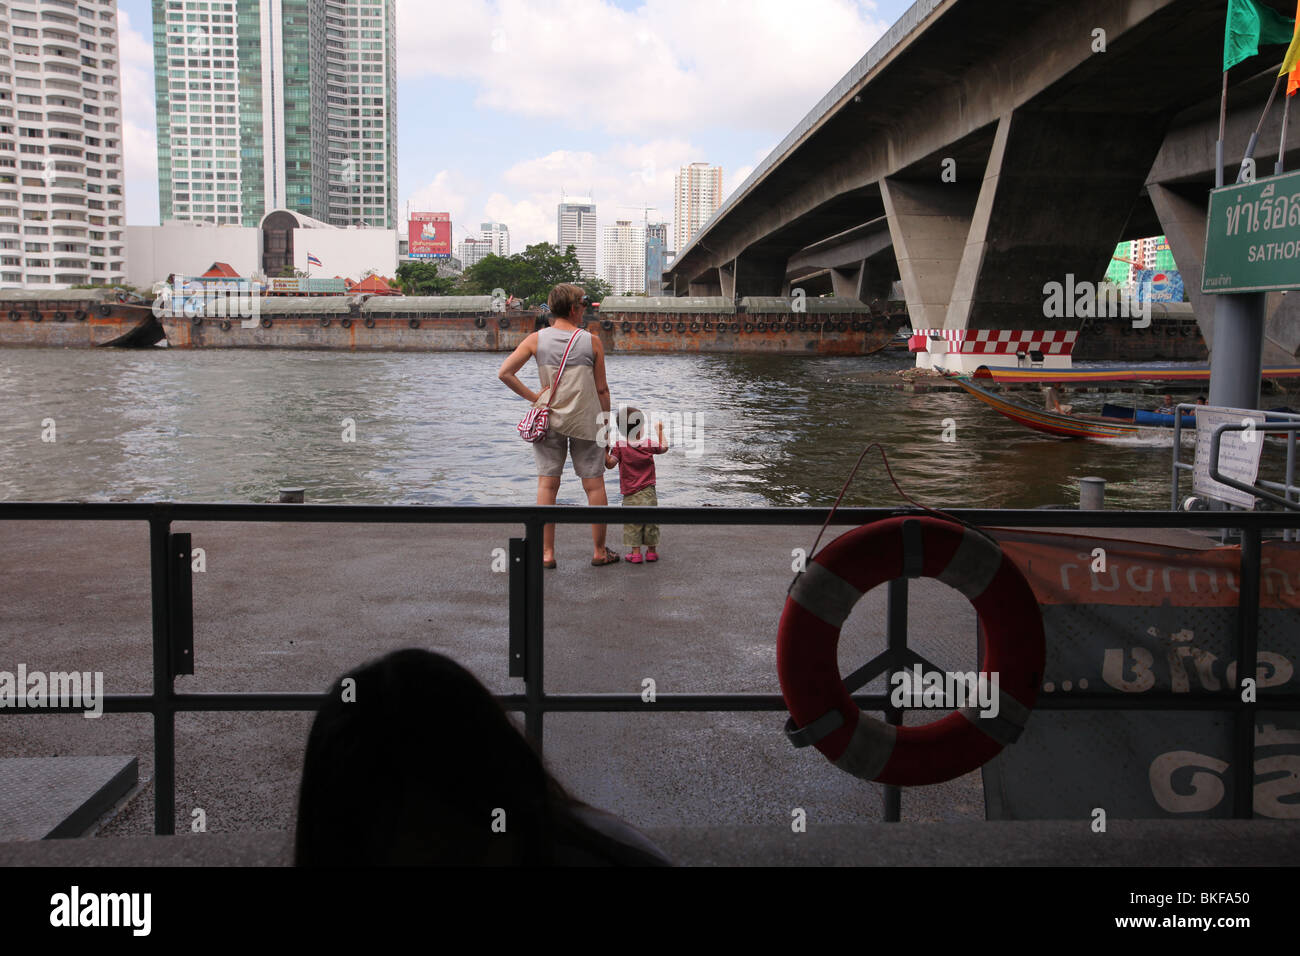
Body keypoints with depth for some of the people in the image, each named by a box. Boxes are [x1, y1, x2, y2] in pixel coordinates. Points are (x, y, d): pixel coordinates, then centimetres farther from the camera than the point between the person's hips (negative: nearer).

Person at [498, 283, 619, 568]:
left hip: (549, 421, 1)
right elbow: (602, 389, 0)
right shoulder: (592, 342, -4)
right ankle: (599, 551, 14)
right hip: (585, 422, -1)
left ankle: (547, 553, 5)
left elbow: (504, 372, -8)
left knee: (547, 485, 5)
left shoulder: (536, 339, -1)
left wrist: (532, 397, -1)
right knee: (594, 486, 7)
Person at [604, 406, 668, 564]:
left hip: (630, 494, -1)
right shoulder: (649, 444, -4)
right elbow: (664, 447, 14)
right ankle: (651, 550, 20)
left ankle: (635, 552, 3)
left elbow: (610, 463, -16)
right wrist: (660, 431, 25)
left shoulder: (619, 446, -11)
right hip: (648, 492, 1)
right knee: (650, 521, 13)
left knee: (632, 523, 6)